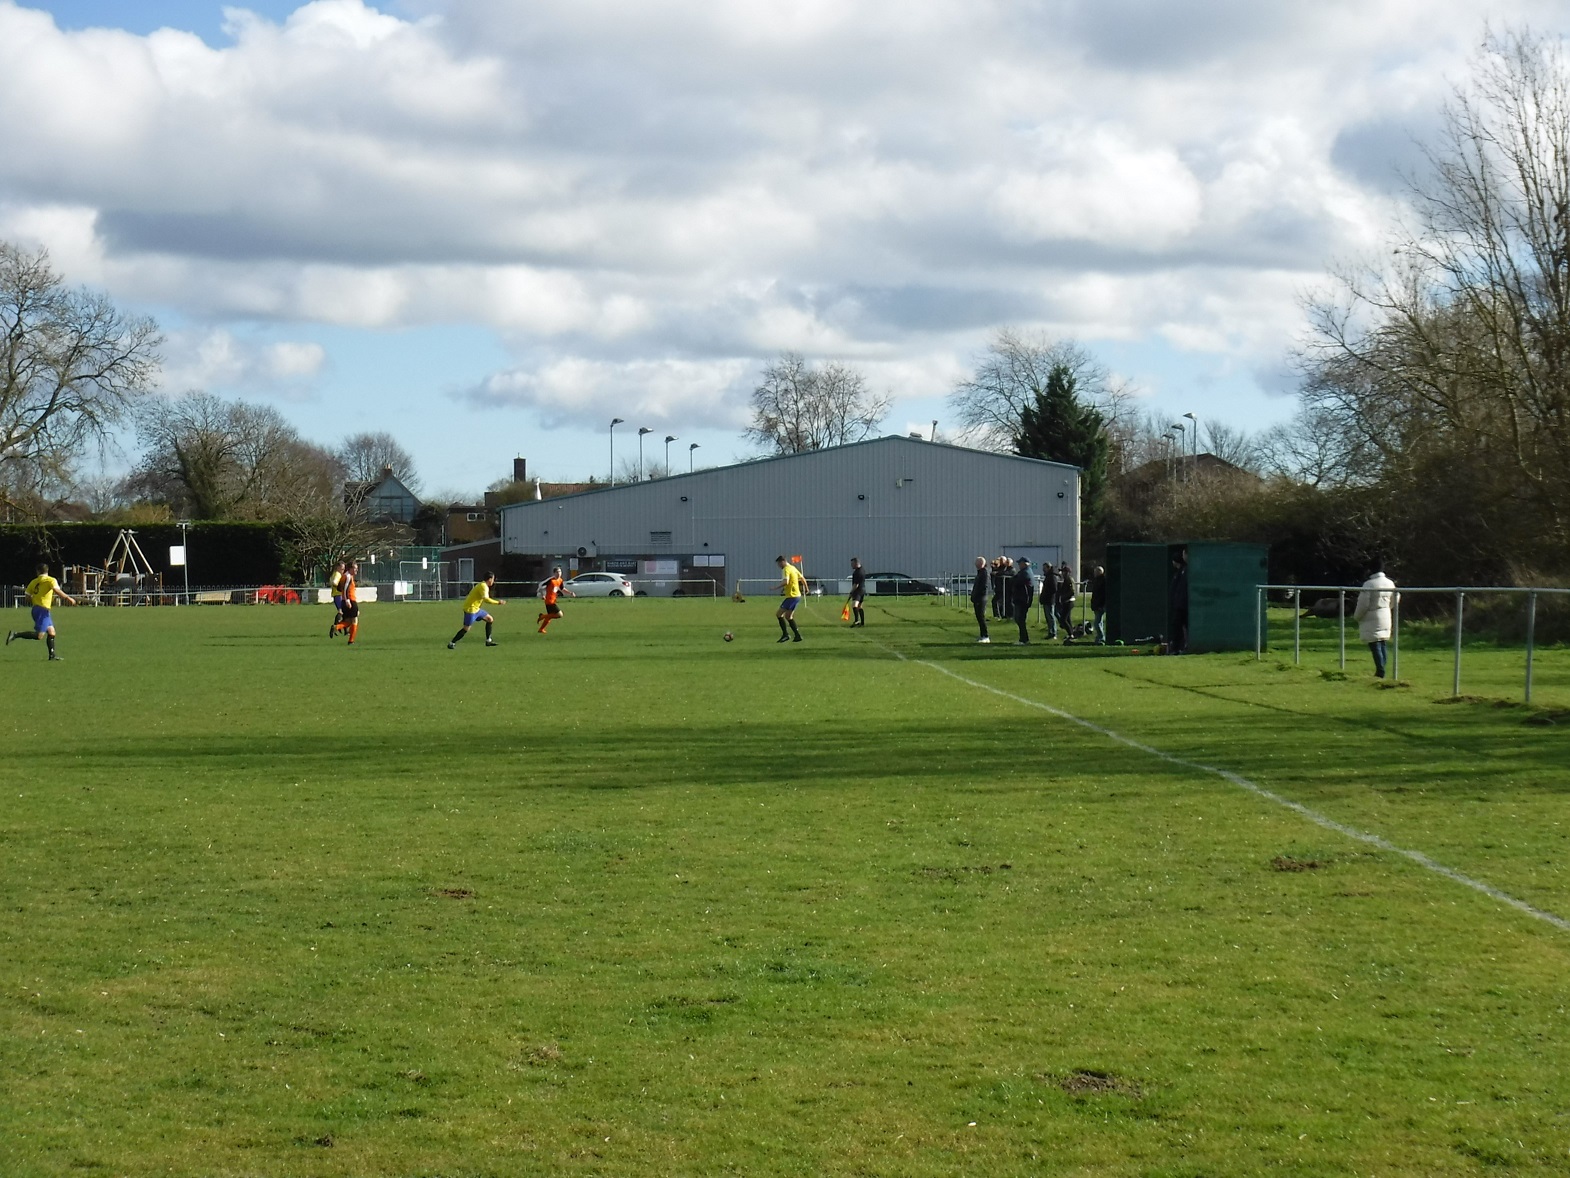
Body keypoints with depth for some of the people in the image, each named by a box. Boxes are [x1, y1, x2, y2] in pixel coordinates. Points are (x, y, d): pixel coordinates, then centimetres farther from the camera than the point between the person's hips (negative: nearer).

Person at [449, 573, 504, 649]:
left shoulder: (484, 586, 13)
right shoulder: (483, 586, -18)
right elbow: (485, 599, -31)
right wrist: (498, 602, -28)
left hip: (476, 608, 10)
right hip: (470, 609, -10)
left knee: (490, 619, 12)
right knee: (466, 628, -10)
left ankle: (488, 640, 15)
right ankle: (451, 644, -5)